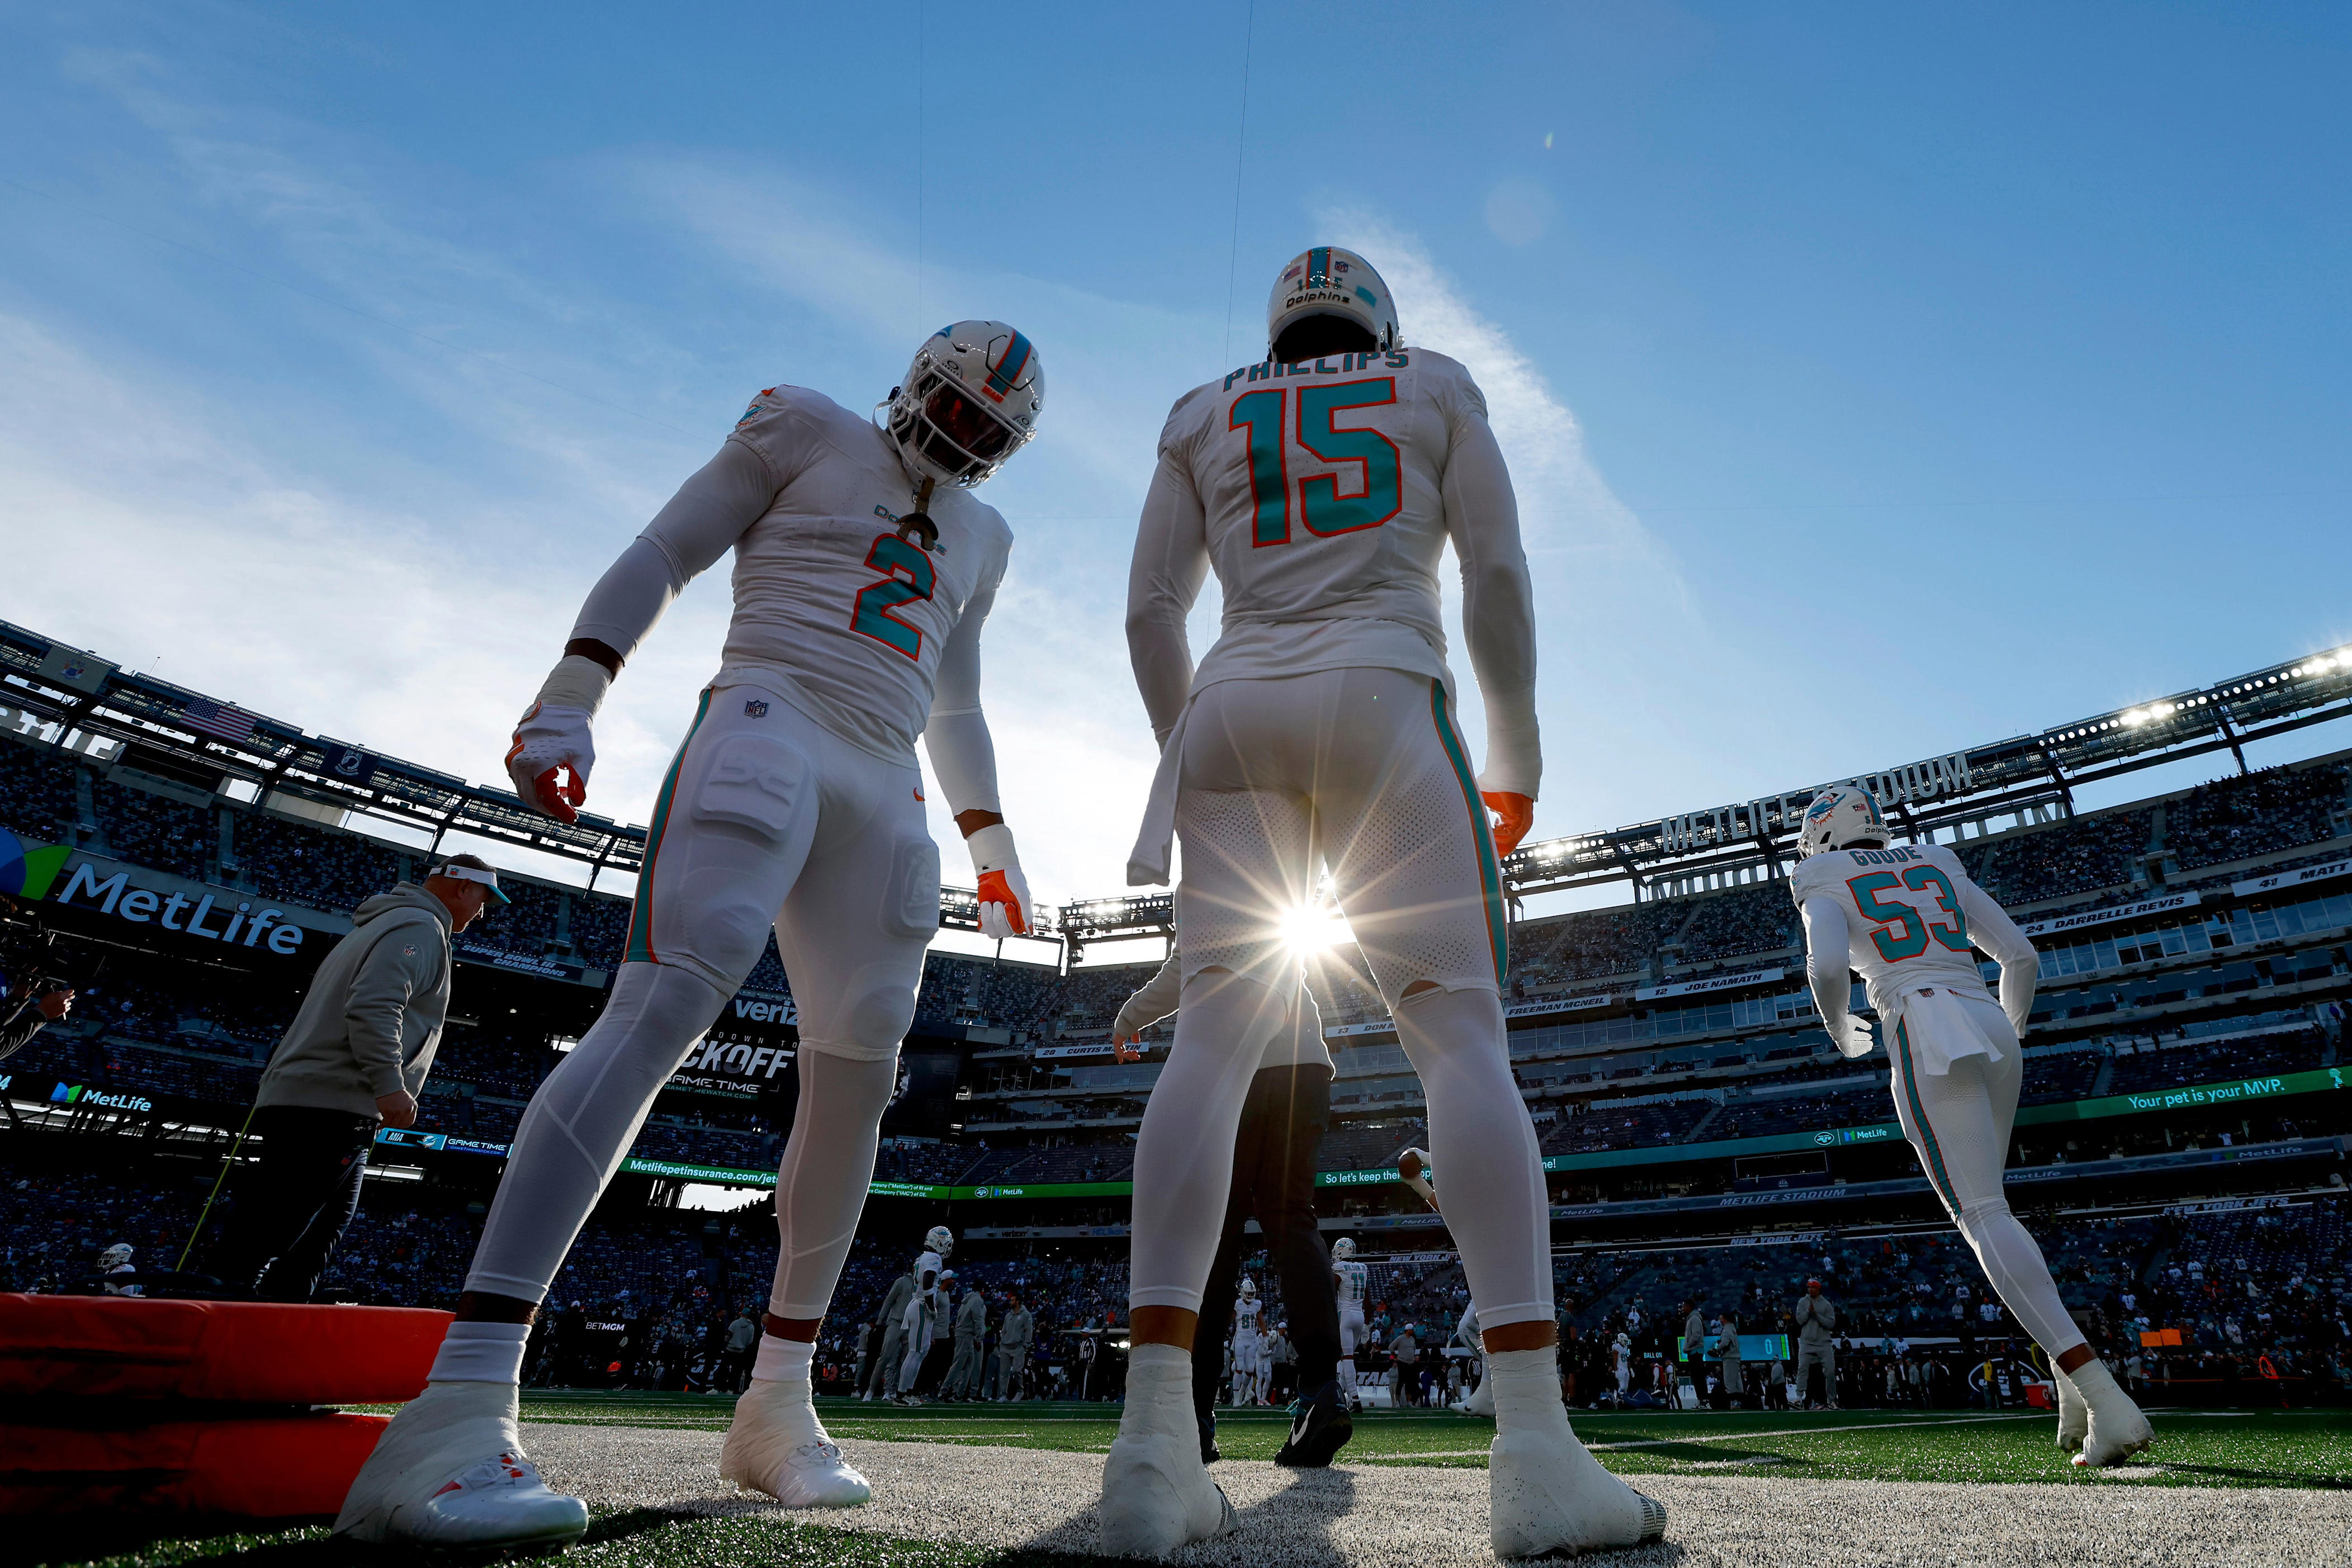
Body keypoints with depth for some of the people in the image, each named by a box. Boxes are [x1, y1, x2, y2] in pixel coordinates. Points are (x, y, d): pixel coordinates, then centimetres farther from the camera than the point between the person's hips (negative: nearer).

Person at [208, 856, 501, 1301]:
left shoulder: (380, 926, 26)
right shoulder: (420, 927, -6)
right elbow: (374, 1006, -22)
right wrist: (390, 1085, -26)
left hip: (293, 1104, 10)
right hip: (331, 1112, -10)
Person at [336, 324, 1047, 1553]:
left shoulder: (979, 536, 27)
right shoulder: (807, 431, 13)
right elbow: (660, 557, 6)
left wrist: (990, 841, 28)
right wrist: (570, 697, -7)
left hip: (883, 793, 6)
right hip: (765, 719, -5)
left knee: (855, 1082, -3)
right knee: (669, 997, -26)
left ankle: (777, 1403, 8)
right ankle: (458, 1408, -28)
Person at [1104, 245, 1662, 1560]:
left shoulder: (1205, 419, 23)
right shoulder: (1436, 391, 20)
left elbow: (1151, 614, 14)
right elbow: (1498, 578, 8)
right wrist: (1516, 756, 13)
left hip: (1233, 712, 2)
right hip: (1382, 702, -2)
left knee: (1214, 1039, -6)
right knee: (1461, 1033, -6)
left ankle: (1156, 1447, -13)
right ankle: (1536, 1449, -13)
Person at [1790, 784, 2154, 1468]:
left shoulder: (1826, 887, 6)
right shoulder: (1940, 868, 22)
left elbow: (1826, 965, -13)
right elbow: (2022, 956, 17)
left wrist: (1841, 1033, 7)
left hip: (1928, 1037, -7)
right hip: (1992, 1031, 7)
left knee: (1983, 1217, -7)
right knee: (1982, 1207, 20)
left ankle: (2103, 1395, -18)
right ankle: (2074, 1372, 10)